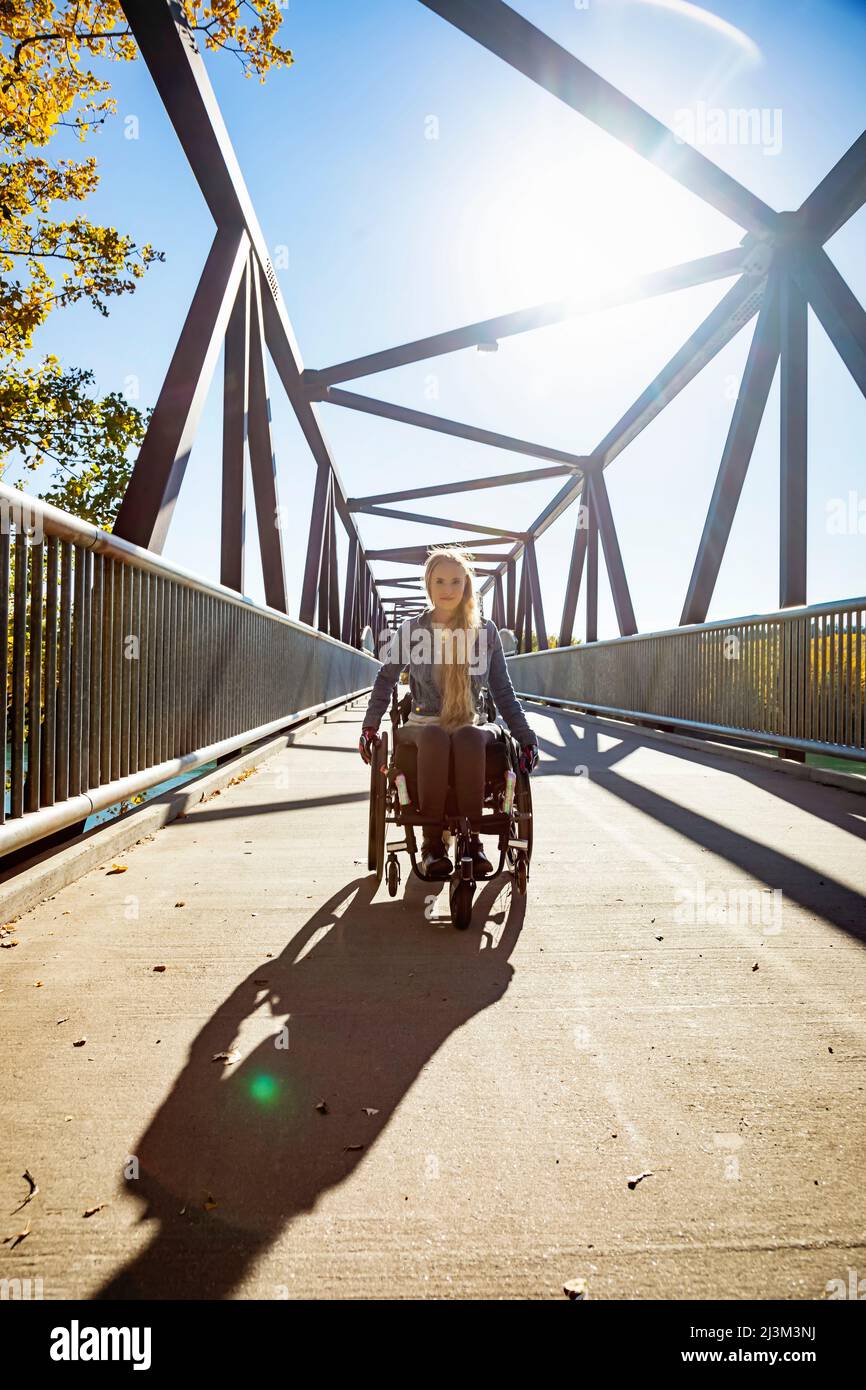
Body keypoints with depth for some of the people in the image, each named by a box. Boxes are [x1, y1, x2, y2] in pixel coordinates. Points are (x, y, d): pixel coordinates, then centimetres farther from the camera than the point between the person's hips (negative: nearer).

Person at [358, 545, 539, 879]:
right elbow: (385, 679, 18)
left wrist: (526, 737, 6)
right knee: (435, 736, -38)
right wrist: (370, 726, 8)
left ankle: (471, 839, -33)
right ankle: (432, 843, -33)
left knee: (469, 736, -38)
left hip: (472, 724, 0)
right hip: (423, 724, 0)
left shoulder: (486, 630, 6)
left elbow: (502, 691, 12)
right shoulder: (411, 629, 5)